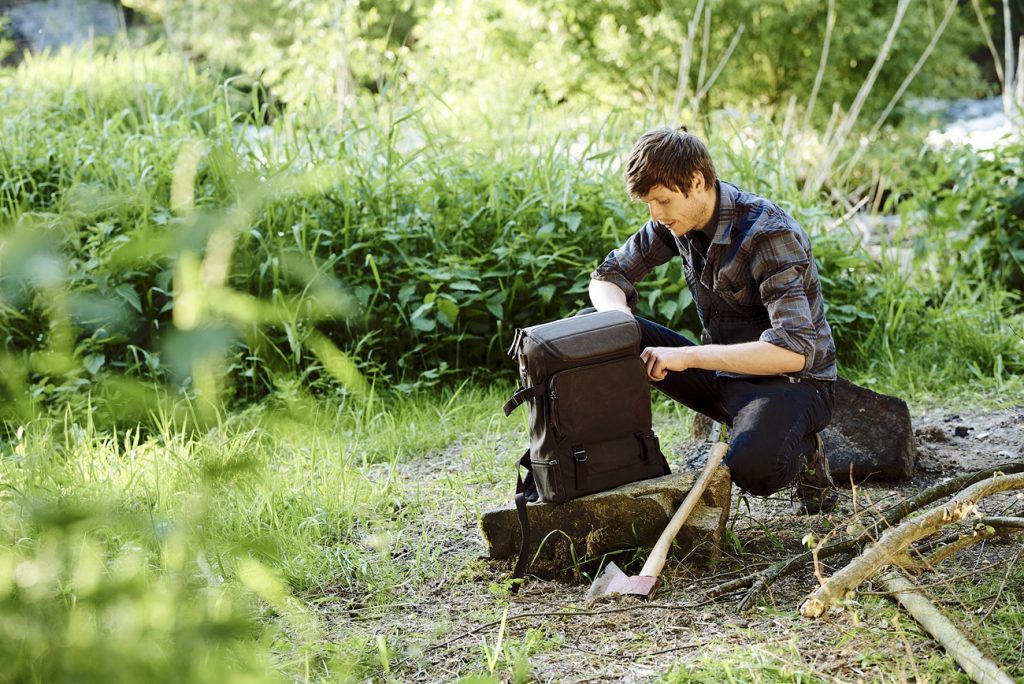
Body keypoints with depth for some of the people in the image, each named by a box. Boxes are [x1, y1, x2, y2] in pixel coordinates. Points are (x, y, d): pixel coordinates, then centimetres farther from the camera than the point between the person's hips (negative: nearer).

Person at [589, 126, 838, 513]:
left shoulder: (770, 236, -25)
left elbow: (794, 351, -34)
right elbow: (607, 278, 7)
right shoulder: (677, 218, -4)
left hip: (792, 382, -6)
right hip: (723, 372, 6)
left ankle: (800, 447, -3)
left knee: (751, 469, -38)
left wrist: (688, 356, -36)